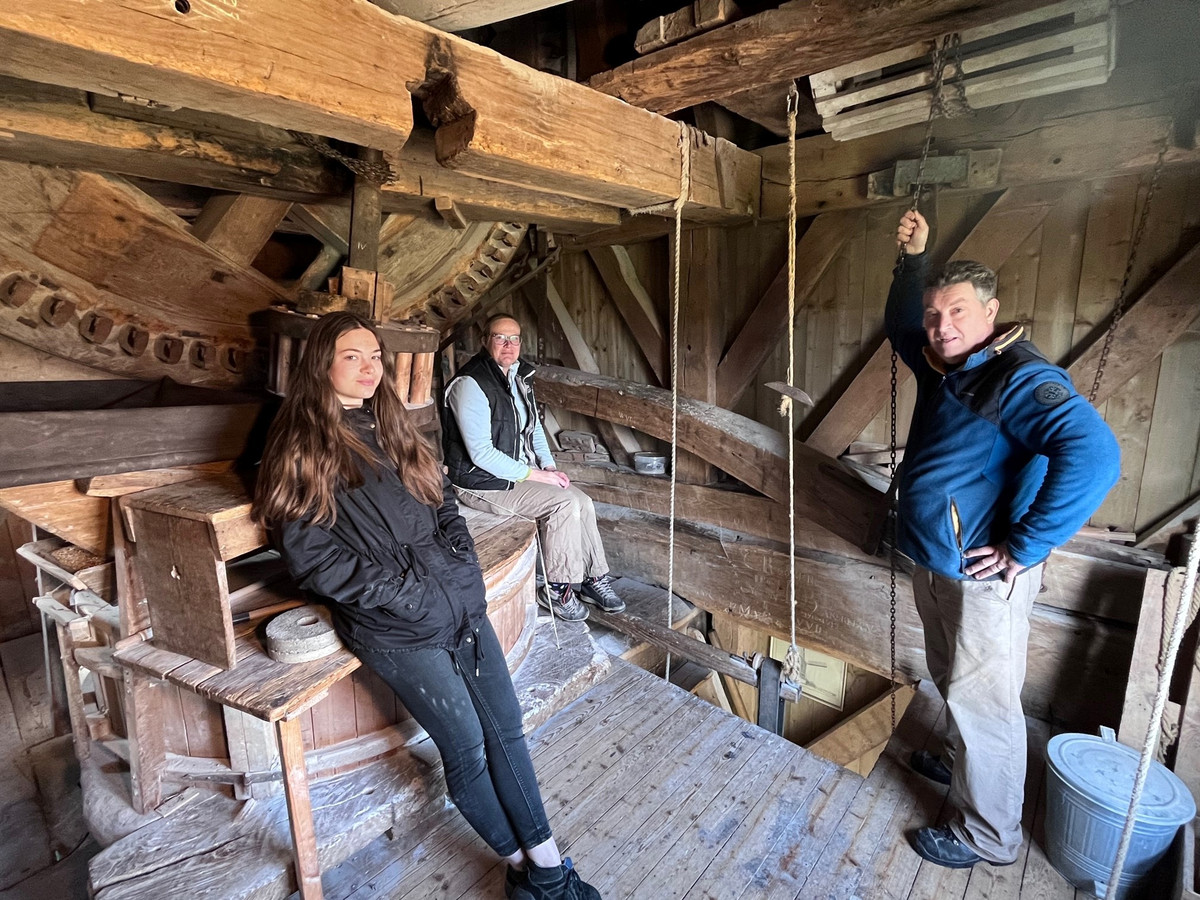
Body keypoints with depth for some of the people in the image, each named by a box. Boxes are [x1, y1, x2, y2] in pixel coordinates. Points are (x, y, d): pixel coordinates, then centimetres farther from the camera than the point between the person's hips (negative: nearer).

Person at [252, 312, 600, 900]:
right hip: (395, 627, -6)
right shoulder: (303, 444, -5)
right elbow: (310, 554, -11)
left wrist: (462, 563, 0)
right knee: (468, 748, 2)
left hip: (462, 602, 6)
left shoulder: (390, 427, 14)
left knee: (507, 730, 7)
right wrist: (406, 591, -15)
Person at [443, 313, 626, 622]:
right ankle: (557, 590, -5)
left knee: (583, 502, -6)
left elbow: (534, 426, 18)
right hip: (483, 481, -8)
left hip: (521, 470, 8)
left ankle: (594, 578, 10)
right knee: (564, 503, -21)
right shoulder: (471, 385, -19)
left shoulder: (519, 377, 8)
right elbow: (481, 453, -23)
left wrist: (549, 466, 2)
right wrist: (534, 474, -20)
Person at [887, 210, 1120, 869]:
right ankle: (958, 763, 50)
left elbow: (1093, 455, -36)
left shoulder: (1021, 380, -21)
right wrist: (913, 258, 12)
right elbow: (900, 325, 24)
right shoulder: (945, 368, 6)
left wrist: (1024, 547, -29)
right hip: (934, 564, 9)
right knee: (951, 682, 26)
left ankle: (987, 836, 27)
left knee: (982, 701, 7)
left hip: (983, 576, -8)